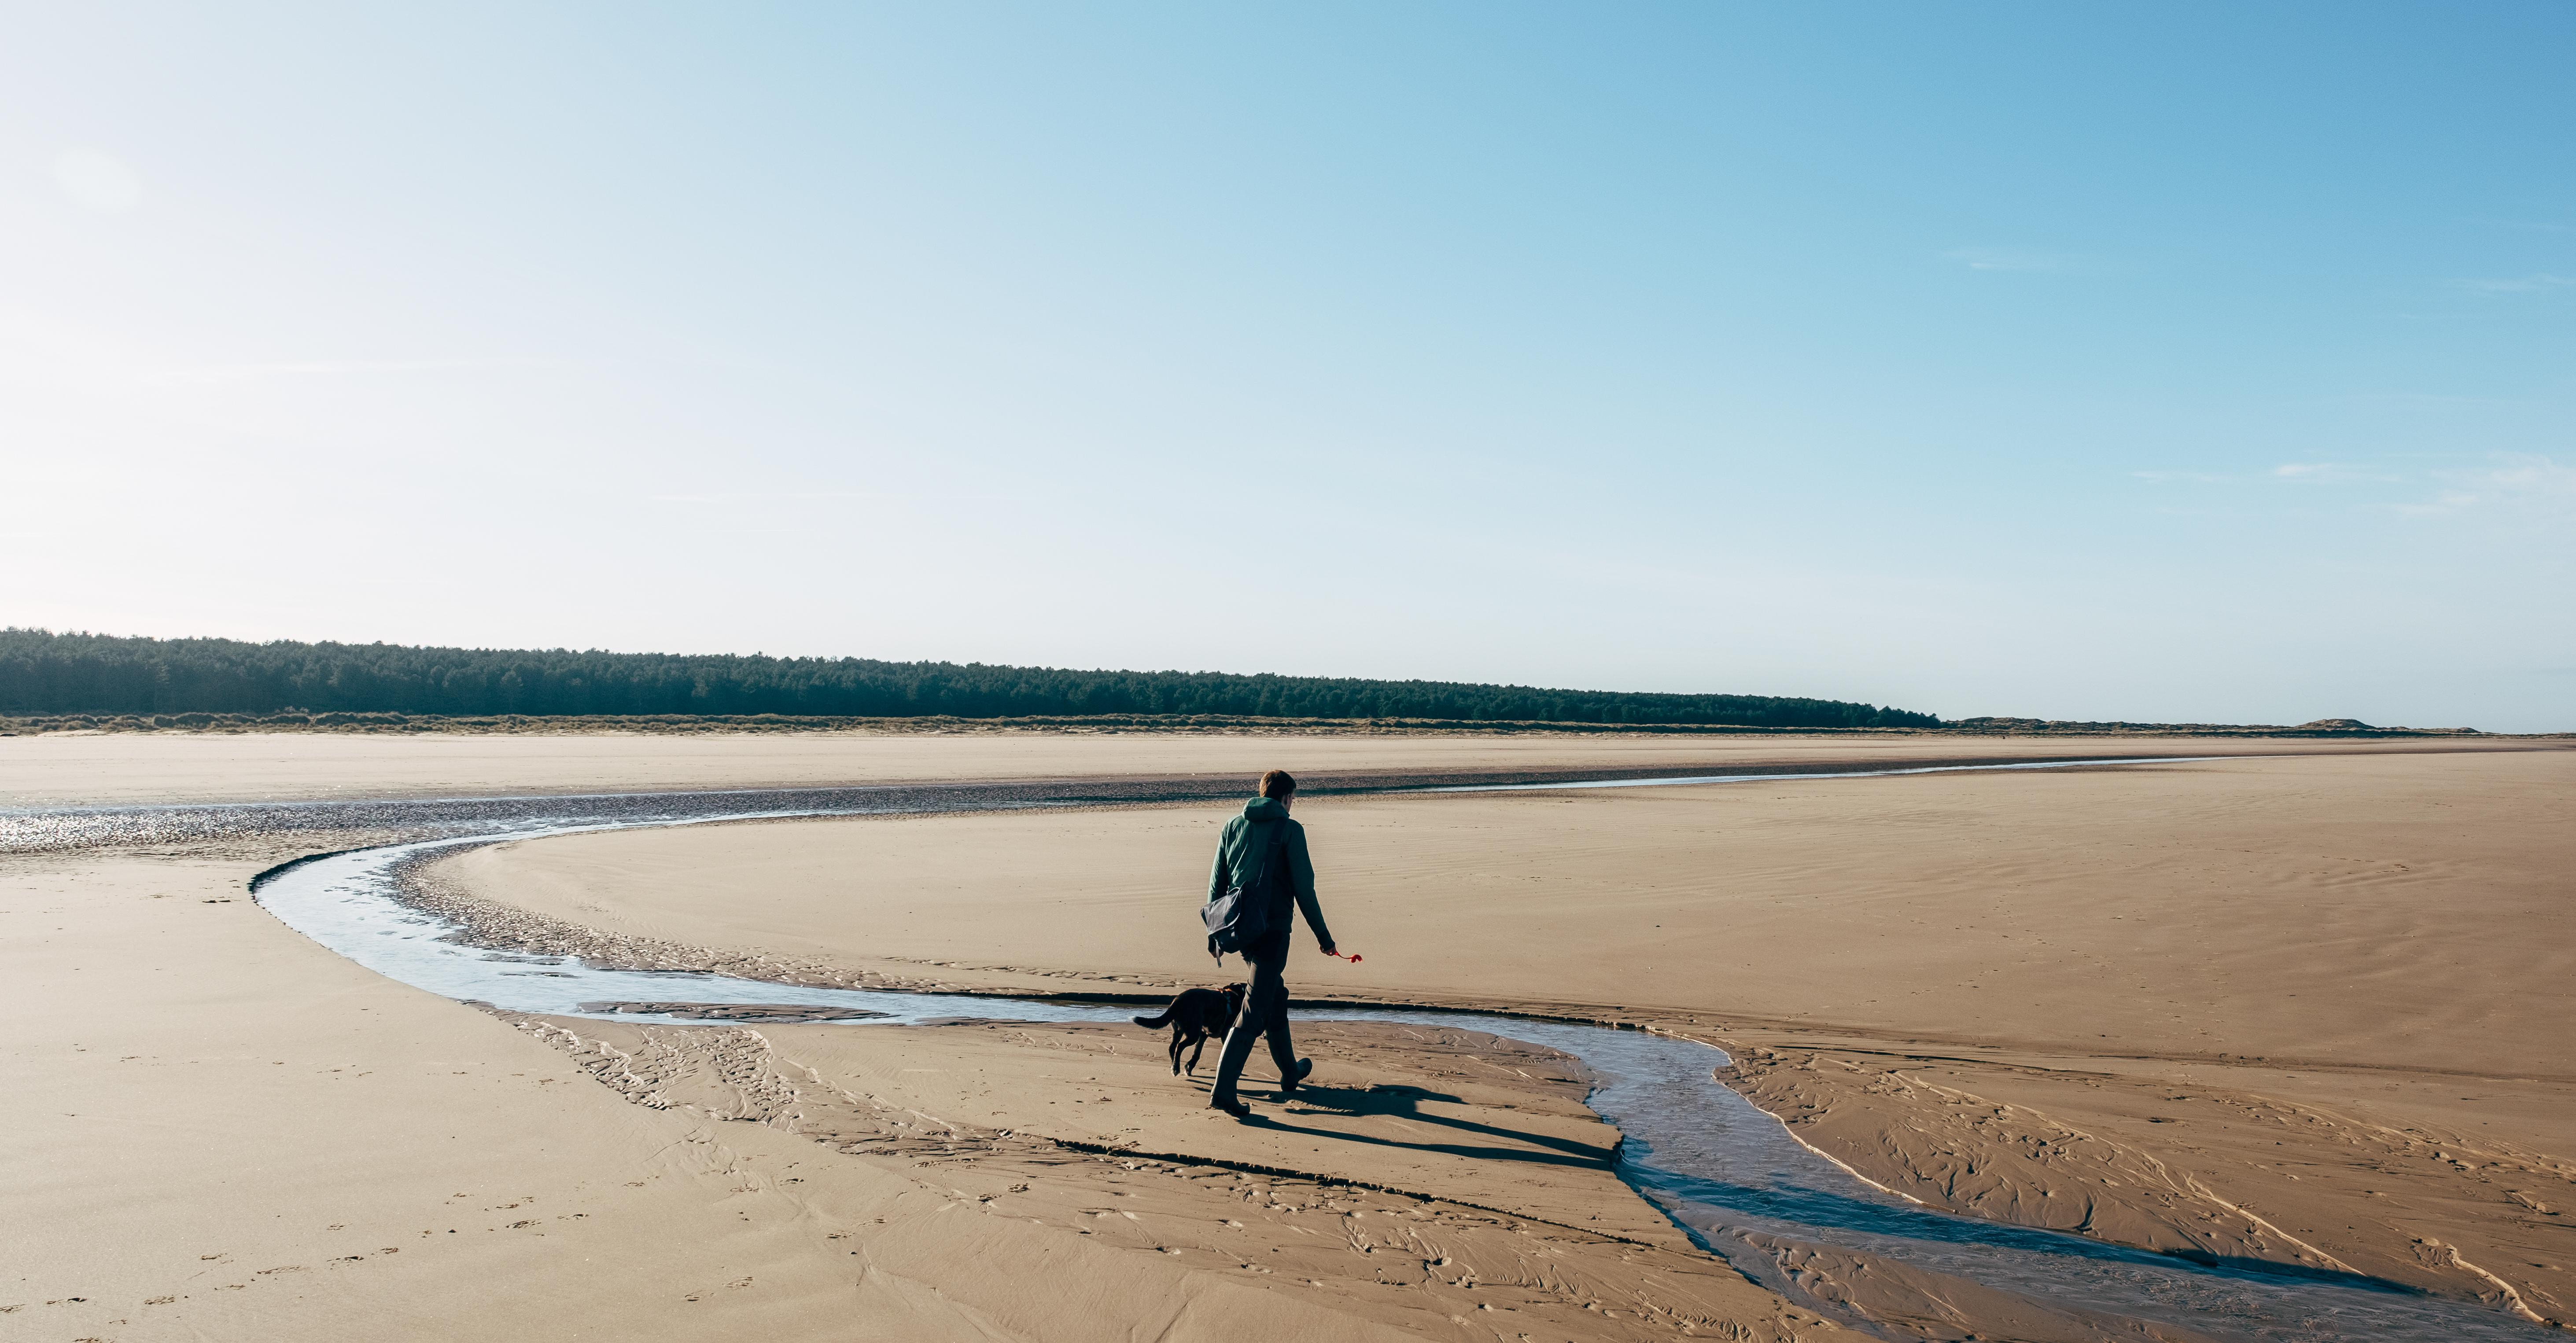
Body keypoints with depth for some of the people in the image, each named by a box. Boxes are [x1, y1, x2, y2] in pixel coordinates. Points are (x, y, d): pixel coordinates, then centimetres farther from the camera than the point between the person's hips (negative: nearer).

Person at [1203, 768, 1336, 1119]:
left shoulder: (1233, 826, 9)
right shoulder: (1290, 830, -7)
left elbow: (1216, 883, 10)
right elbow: (1304, 888, -8)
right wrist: (1322, 934, 1)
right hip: (1272, 929, -7)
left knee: (1275, 996, 24)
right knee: (1255, 1011, -4)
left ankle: (1290, 1071, 38)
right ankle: (1223, 1088, -11)